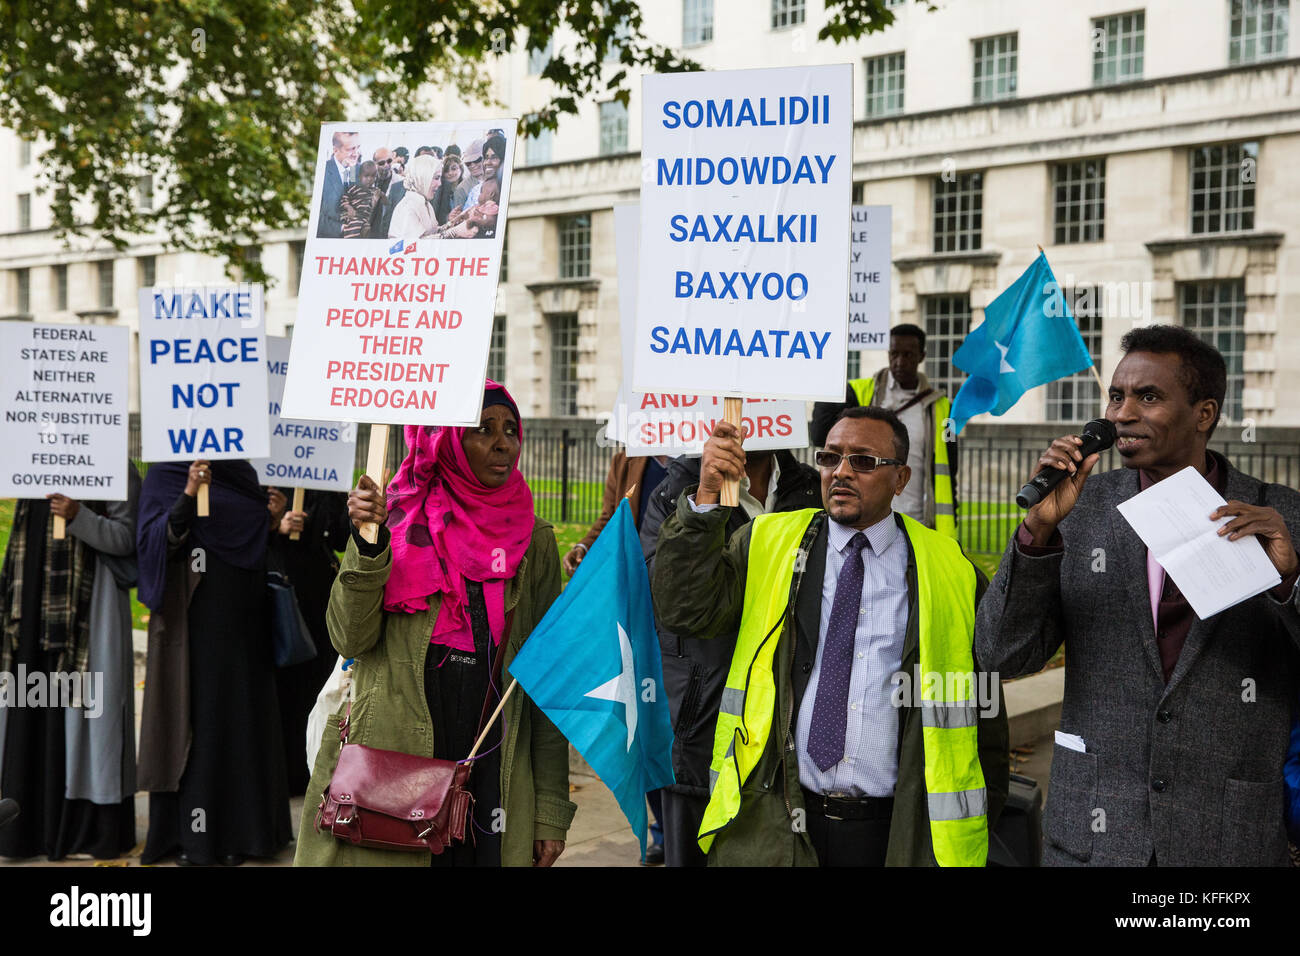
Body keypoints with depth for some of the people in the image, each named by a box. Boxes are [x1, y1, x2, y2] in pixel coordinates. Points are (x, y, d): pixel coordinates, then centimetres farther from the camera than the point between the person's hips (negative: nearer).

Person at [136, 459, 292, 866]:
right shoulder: (164, 475, -2)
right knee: (194, 718, -2)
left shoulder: (244, 475, 12)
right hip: (192, 626, -5)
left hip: (243, 629, 5)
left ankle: (236, 828, 14)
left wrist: (274, 520, -2)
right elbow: (156, 541, -15)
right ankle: (188, 832, 6)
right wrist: (188, 494, -27)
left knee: (242, 720, 6)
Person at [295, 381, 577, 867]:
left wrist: (551, 810, 2)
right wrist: (368, 543, -19)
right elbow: (351, 639, -6)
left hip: (490, 769, 1)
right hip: (388, 761, -1)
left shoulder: (532, 539, 5)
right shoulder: (398, 518, 2)